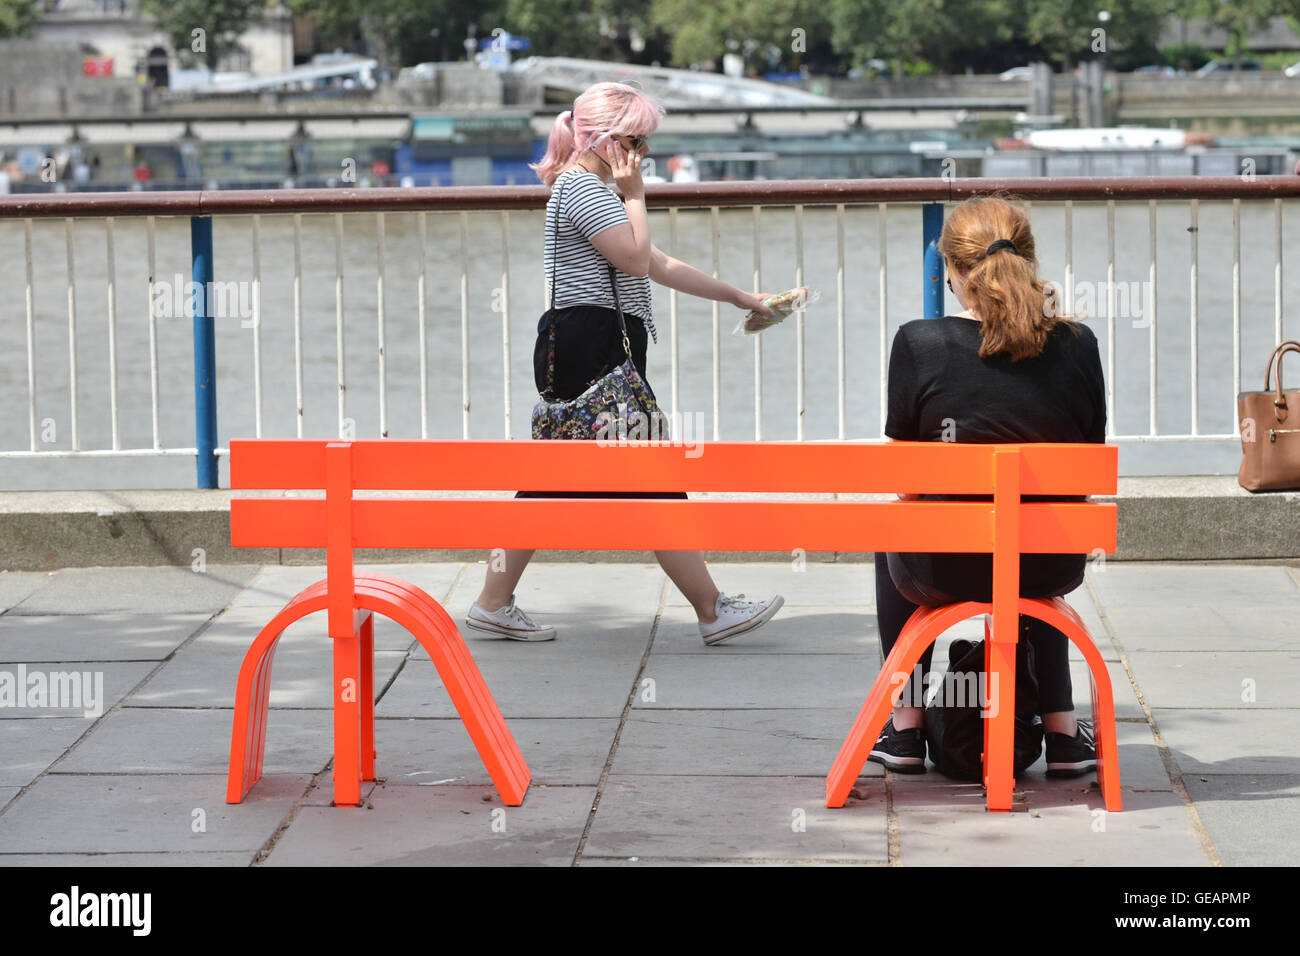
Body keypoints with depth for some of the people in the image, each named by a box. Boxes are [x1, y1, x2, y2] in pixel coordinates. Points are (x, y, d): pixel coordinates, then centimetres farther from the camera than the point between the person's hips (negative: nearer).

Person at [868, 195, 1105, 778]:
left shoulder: (919, 344, -14)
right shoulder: (1076, 345, -8)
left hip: (944, 570, -2)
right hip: (1054, 569, 2)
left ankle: (906, 727, 38)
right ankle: (1061, 729, 37)